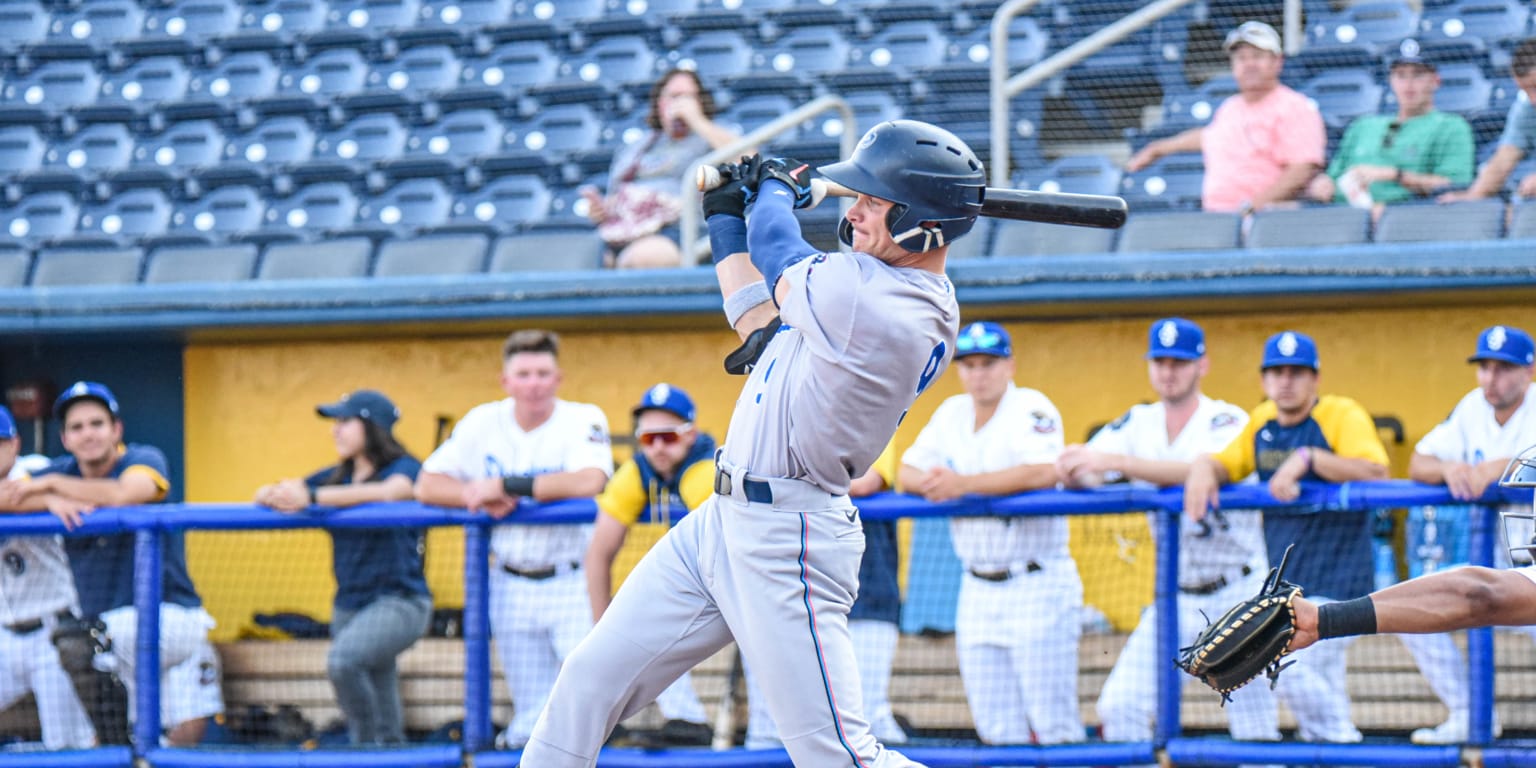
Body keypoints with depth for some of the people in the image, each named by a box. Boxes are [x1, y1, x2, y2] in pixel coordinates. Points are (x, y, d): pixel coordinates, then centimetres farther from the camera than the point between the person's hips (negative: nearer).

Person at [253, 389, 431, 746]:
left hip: (399, 602, -7)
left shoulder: (404, 468, -7)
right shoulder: (337, 476, 12)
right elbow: (283, 492, 5)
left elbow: (388, 492, -30)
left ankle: (367, 746, -20)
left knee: (342, 661, -32)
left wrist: (311, 498, -39)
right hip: (349, 605, 7)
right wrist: (272, 495, -23)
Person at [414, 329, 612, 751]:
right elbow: (427, 486, 3)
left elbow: (589, 482, -27)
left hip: (571, 584, -3)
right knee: (531, 713, 4)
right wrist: (480, 498, -16)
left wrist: (505, 486, -22)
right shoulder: (483, 423, 3)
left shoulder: (584, 420, -9)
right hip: (511, 586, 3)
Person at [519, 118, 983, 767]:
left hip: (783, 547, -10)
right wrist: (725, 217, 26)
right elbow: (763, 327, 21)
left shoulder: (872, 303, -24)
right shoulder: (900, 289, 6)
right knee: (590, 681, 10)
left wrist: (775, 191, 18)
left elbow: (777, 256, -3)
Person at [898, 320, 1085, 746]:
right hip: (978, 590, 7)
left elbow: (1043, 472, -26)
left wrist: (964, 484, -28)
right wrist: (931, 483, -13)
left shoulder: (1031, 408, -9)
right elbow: (907, 471, 11)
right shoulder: (952, 413, 12)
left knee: (1052, 723, -9)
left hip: (1037, 586, -7)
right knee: (997, 728, 5)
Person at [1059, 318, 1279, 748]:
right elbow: (1083, 475, -8)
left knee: (1256, 731, -4)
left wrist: (1116, 462, -43)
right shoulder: (1137, 424, 3)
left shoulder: (1226, 421, -13)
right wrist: (1071, 466, -34)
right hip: (1177, 597, 5)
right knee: (1119, 706, -8)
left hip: (1239, 596, -5)